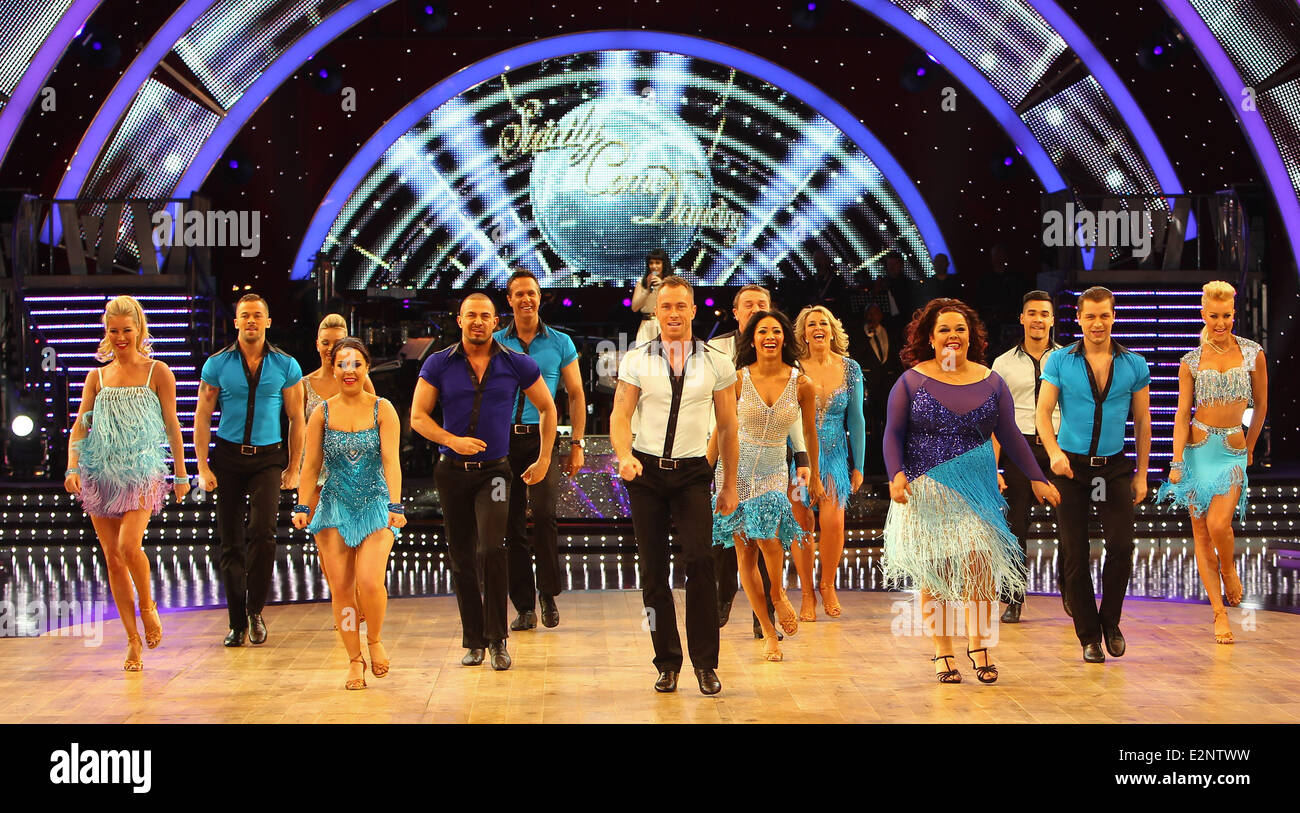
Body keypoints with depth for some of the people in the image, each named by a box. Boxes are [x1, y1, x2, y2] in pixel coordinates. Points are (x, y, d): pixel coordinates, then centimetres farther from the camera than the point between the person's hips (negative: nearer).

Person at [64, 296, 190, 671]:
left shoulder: (157, 372, 4)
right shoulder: (97, 377, 12)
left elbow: (171, 425, 6)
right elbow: (80, 426, 8)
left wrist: (181, 474, 6)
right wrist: (72, 468, -7)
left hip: (141, 471, -3)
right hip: (101, 474, 4)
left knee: (129, 545, -22)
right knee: (112, 558, 2)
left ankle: (148, 605, 7)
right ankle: (133, 640, 12)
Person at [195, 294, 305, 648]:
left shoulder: (286, 365, 3)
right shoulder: (217, 364, 3)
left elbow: (297, 419, 7)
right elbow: (202, 417, 4)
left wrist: (293, 468, 3)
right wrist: (203, 466, -4)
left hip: (268, 458, -1)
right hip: (228, 458, 1)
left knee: (263, 531, -18)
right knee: (231, 541, 3)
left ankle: (256, 610, -2)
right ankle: (237, 622, 14)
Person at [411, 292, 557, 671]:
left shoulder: (517, 365, 0)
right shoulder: (439, 364, 1)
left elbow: (547, 408, 12)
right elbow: (418, 416, 1)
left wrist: (544, 460, 9)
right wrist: (452, 440, -14)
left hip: (494, 470, -2)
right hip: (452, 472, 2)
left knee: (490, 549, -18)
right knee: (461, 558, 7)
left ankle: (497, 639, -7)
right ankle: (474, 640, 18)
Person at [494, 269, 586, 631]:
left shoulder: (560, 343, 7)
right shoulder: (495, 343, 9)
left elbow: (576, 395, 10)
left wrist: (577, 444, 2)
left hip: (543, 438, -2)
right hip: (504, 439, 2)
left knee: (543, 512, -19)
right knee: (512, 523, 2)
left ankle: (549, 594, -3)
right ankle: (524, 606, 11)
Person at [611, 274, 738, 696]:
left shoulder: (716, 363, 5)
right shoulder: (636, 361, 4)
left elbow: (728, 427, 9)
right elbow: (620, 416, 0)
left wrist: (730, 485, 8)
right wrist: (624, 455, -20)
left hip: (693, 472, -1)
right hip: (646, 470, 1)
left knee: (699, 560, -15)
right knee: (652, 568, 4)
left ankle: (705, 662, -5)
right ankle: (667, 662, 15)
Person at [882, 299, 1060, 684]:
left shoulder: (990, 382, 7)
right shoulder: (911, 381, 2)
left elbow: (1010, 435, 12)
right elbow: (893, 434, 3)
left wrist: (1037, 478, 10)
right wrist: (897, 474, -12)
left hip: (976, 490, 1)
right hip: (926, 491, -1)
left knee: (978, 559, -12)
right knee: (932, 570, 1)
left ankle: (979, 643, 4)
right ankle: (942, 651, 12)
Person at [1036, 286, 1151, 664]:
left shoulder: (1134, 364, 4)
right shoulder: (1060, 361, 1)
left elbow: (1142, 421, 9)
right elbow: (1042, 412, -2)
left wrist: (1141, 474, 7)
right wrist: (1054, 452, -19)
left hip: (1114, 466, 1)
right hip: (1070, 466, -1)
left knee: (1121, 545, -11)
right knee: (1075, 554, 0)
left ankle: (1110, 621, 13)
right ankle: (1089, 636, 11)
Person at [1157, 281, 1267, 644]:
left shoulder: (1252, 353, 2)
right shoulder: (1191, 361, 1)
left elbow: (1260, 406, 11)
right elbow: (1182, 413, 0)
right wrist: (1177, 462, -7)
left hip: (1233, 449, -1)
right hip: (1197, 448, 1)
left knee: (1219, 524, -18)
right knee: (1201, 532, -1)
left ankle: (1229, 569, 16)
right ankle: (1219, 612, 6)